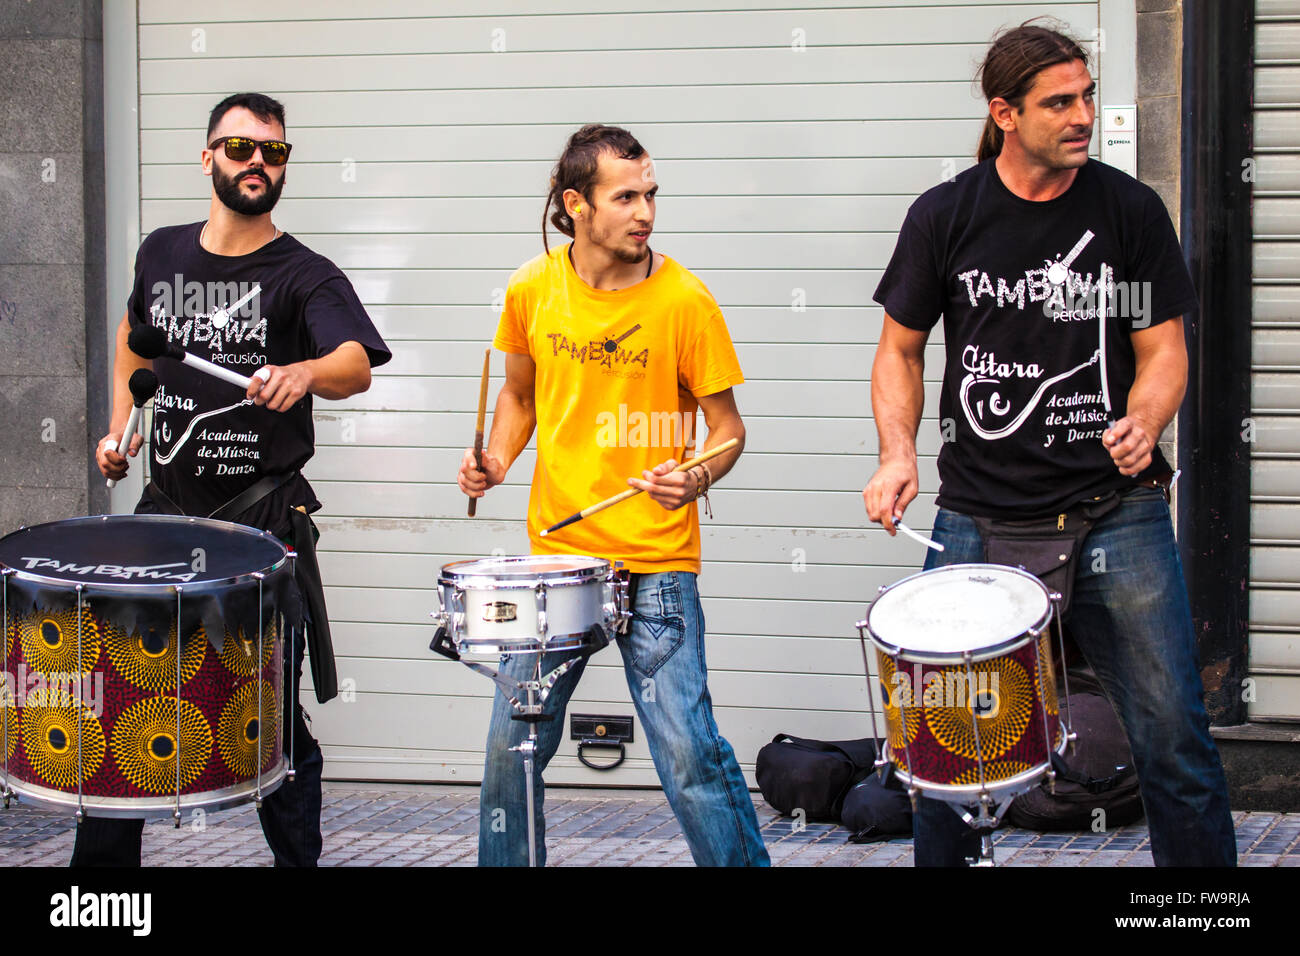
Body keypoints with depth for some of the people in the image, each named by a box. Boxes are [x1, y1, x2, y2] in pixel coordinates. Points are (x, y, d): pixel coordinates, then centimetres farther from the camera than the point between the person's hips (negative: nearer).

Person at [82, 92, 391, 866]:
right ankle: (103, 857, 18)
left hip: (263, 519, -4)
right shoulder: (163, 254, 8)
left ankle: (299, 858, 17)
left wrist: (308, 372, -47)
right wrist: (122, 425, 17)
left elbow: (357, 364, -26)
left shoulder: (304, 275, -7)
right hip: (165, 509, 4)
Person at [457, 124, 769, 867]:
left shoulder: (684, 301, -9)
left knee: (687, 748, -10)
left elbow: (728, 427, -2)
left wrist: (697, 479, -22)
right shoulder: (533, 290, 1)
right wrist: (498, 459, 1)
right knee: (512, 743, 8)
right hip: (554, 553, 3)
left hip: (656, 561, -3)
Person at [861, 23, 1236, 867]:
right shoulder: (945, 217, 1)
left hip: (1116, 511, 0)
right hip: (979, 519, 1)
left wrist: (1143, 424, -18)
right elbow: (901, 349, 10)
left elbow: (1163, 350, 4)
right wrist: (898, 453, -7)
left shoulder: (1130, 210, 0)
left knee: (1173, 732, -2)